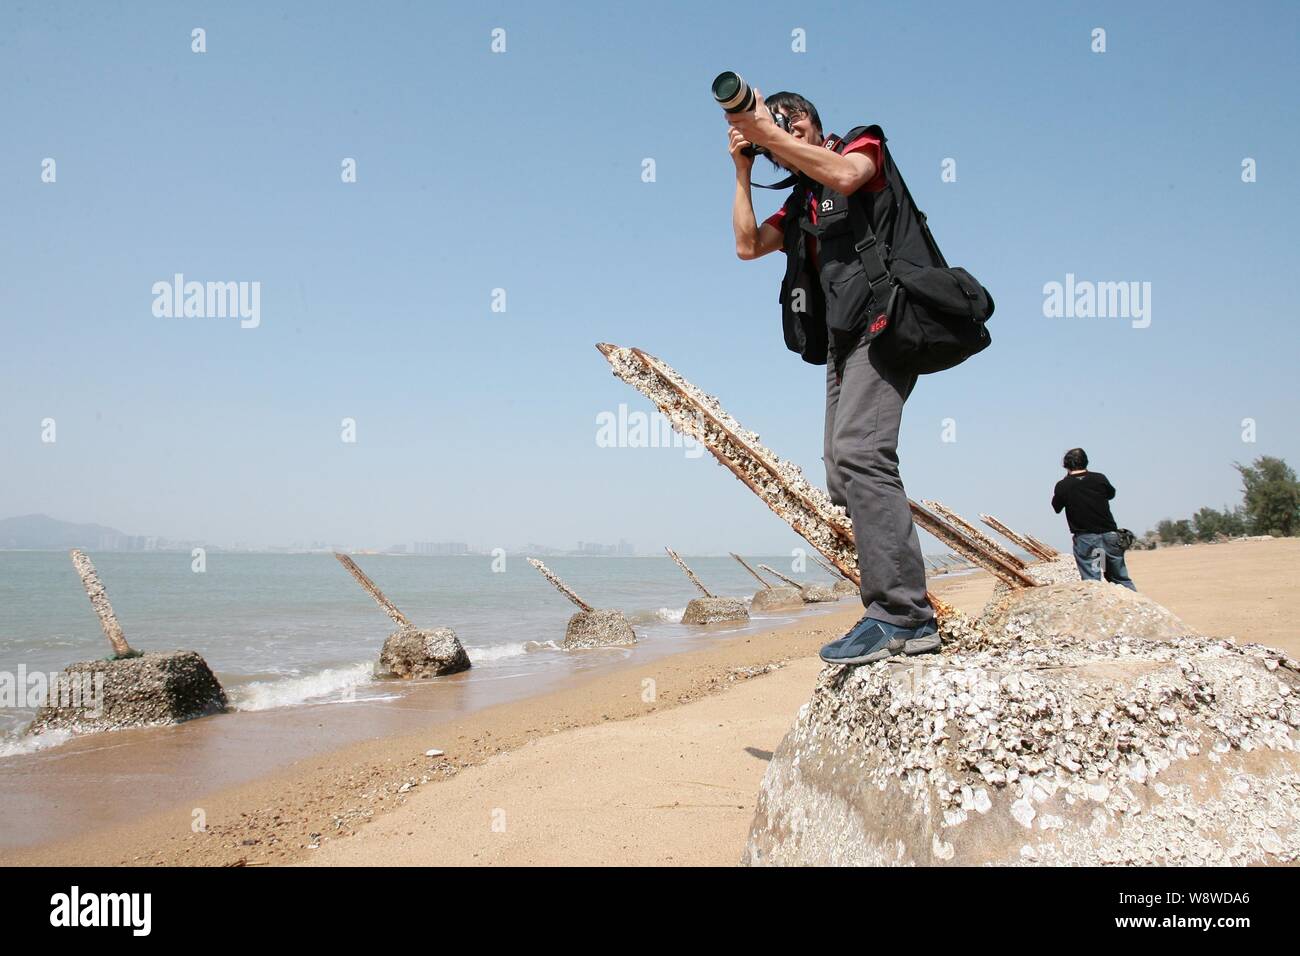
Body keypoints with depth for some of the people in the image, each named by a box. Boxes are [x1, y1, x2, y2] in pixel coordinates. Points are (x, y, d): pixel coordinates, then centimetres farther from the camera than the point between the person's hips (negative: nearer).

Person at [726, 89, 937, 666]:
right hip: (844, 341, 9)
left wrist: (766, 131, -10)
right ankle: (905, 616, 3)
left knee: (856, 451, -25)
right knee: (843, 473, 1)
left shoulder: (863, 144, 9)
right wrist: (743, 170, 14)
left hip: (882, 321, -9)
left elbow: (844, 175, -15)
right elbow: (748, 245, 16)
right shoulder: (800, 202, 28)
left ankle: (901, 614, -28)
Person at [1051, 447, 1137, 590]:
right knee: (1121, 578, 14)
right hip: (1110, 534, 3)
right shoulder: (1099, 478, 0)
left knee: (1091, 581, -1)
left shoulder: (1062, 486, -8)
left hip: (1085, 538, -3)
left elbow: (1056, 508, 8)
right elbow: (1111, 493, 20)